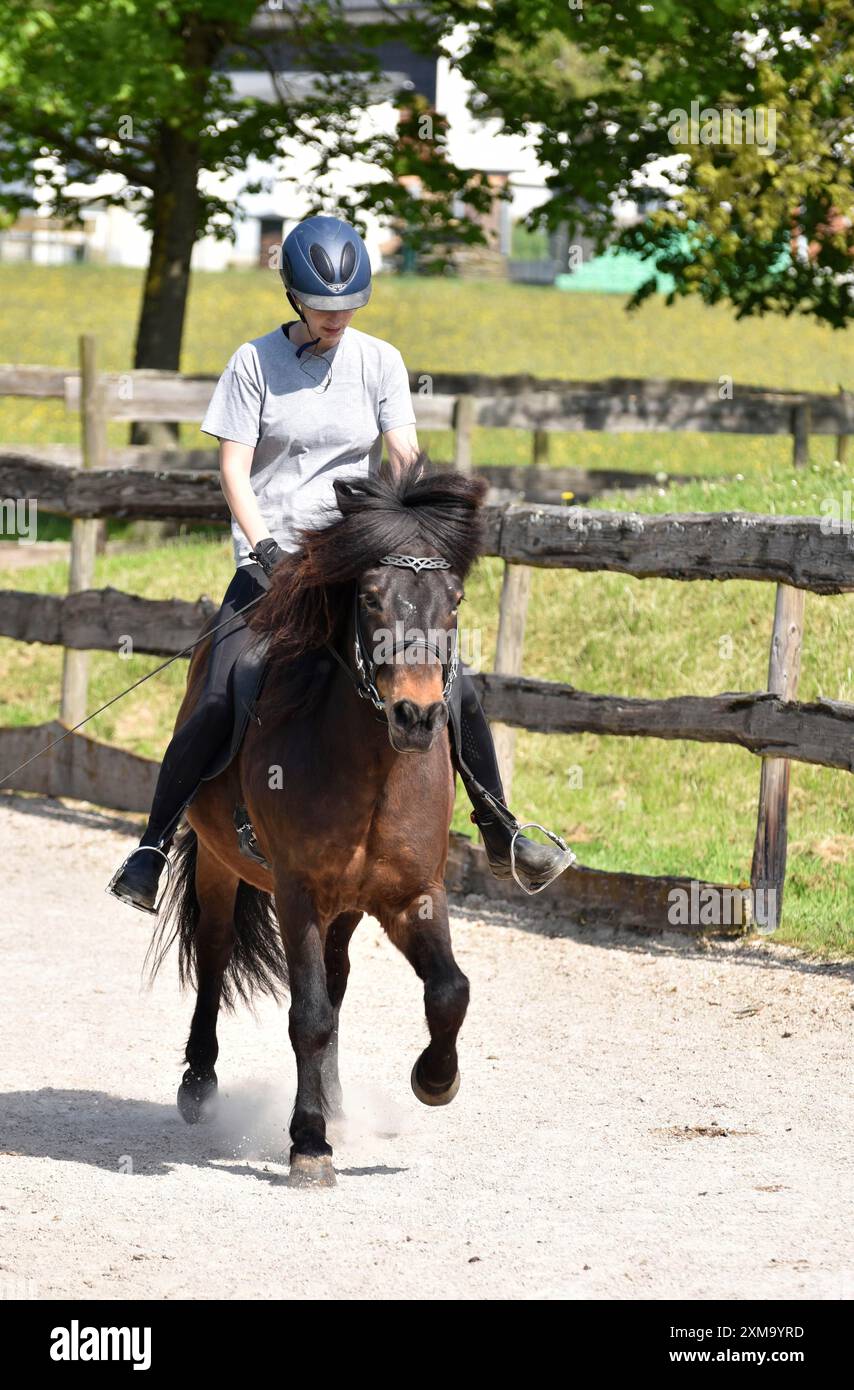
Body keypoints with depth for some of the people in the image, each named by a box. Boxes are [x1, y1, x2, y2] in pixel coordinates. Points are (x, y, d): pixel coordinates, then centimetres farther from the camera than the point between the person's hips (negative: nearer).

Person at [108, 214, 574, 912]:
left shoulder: (379, 362, 6)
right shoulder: (257, 361, 0)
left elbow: (404, 458, -2)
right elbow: (234, 469, -5)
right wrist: (265, 547, -19)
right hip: (272, 557, -2)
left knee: (458, 688, -7)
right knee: (219, 700, -21)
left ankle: (500, 832, 11)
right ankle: (154, 844, -8)